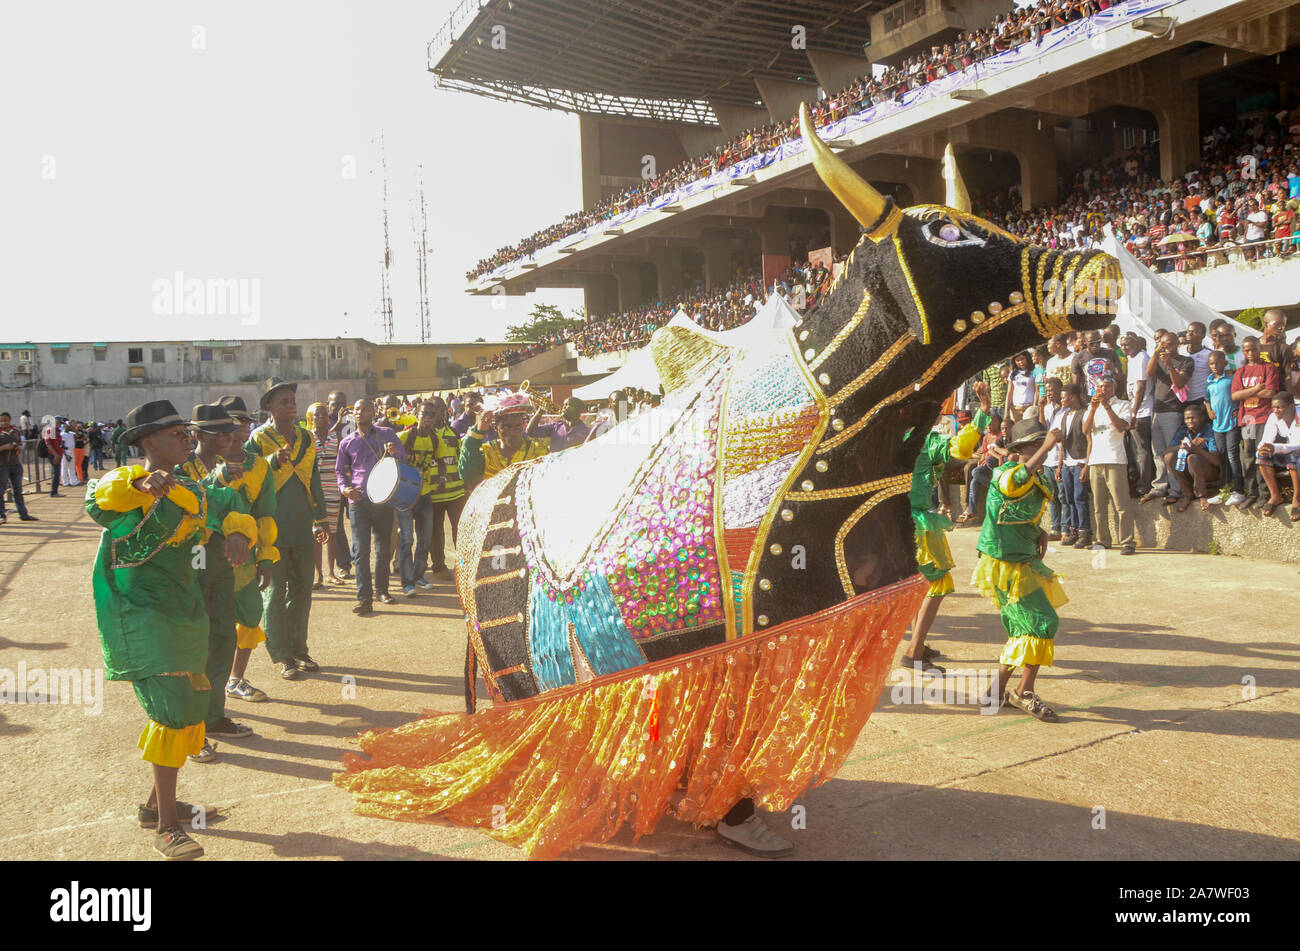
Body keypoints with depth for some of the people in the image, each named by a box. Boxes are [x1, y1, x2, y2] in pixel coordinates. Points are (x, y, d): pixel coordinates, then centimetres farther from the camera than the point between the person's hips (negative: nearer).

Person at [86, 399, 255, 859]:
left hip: (183, 612, 8)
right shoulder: (128, 486, -11)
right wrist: (141, 484, -54)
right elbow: (99, 503, -32)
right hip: (140, 615, -8)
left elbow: (229, 507, 20)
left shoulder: (188, 491, 12)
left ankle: (157, 803, 32)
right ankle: (166, 827, -8)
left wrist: (238, 532, -5)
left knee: (191, 705, 14)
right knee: (172, 709, -17)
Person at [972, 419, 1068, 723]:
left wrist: (1041, 534, 6)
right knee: (1042, 623, -10)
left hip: (1024, 561, 9)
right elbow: (1013, 483, -41)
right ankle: (1024, 692, 3)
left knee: (1023, 629, 15)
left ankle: (1000, 690, 26)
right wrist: (1045, 448, -40)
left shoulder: (1039, 479, 13)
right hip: (1004, 563, -9)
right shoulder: (1005, 472, -15)